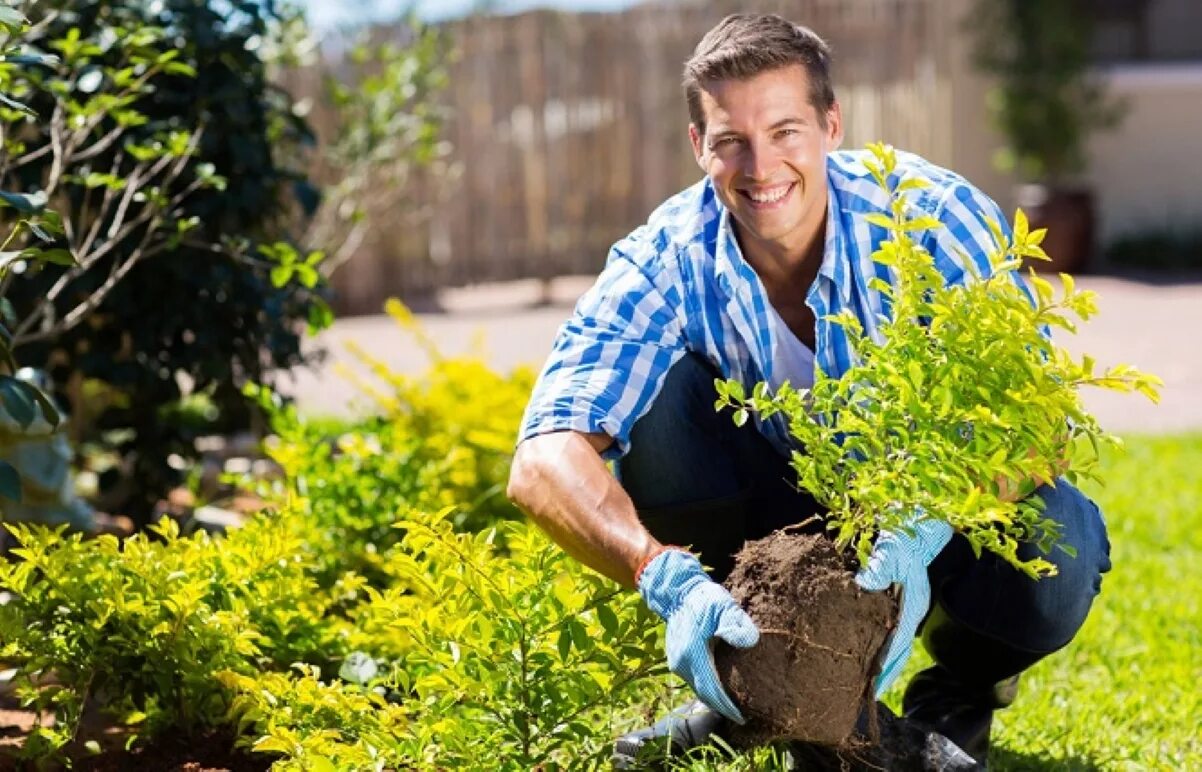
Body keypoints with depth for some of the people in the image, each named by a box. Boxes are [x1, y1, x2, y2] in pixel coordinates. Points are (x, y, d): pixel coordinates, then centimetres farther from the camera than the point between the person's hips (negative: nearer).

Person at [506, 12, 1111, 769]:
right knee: (658, 387, -25)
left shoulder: (936, 218, -24)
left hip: (938, 513, -1)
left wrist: (921, 536, -49)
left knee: (1054, 550, -35)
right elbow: (545, 462, -33)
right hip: (778, 508, 2)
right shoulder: (666, 262, -21)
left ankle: (960, 689, 2)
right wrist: (668, 579, -51)